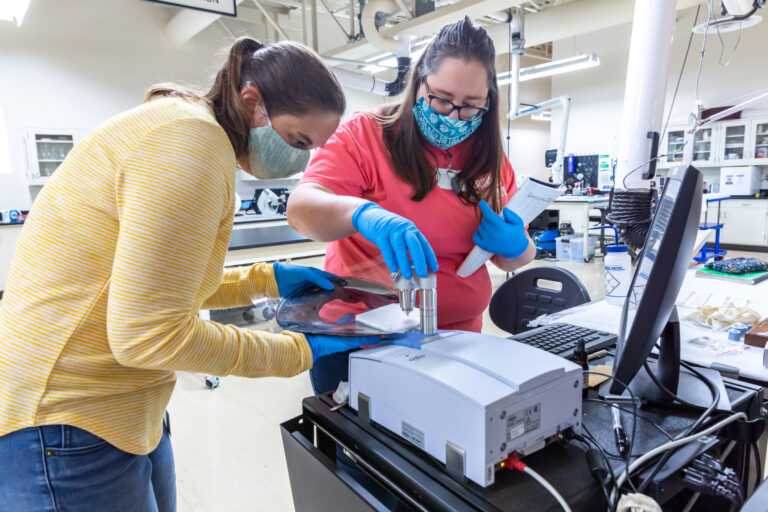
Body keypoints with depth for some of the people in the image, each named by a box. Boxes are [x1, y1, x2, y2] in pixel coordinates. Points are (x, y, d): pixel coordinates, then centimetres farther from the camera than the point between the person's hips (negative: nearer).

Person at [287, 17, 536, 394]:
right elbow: (301, 208, -23)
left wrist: (515, 246, -12)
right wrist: (363, 214, -43)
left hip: (454, 341, 4)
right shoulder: (366, 135, -10)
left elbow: (516, 257, 12)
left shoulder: (490, 159, 4)